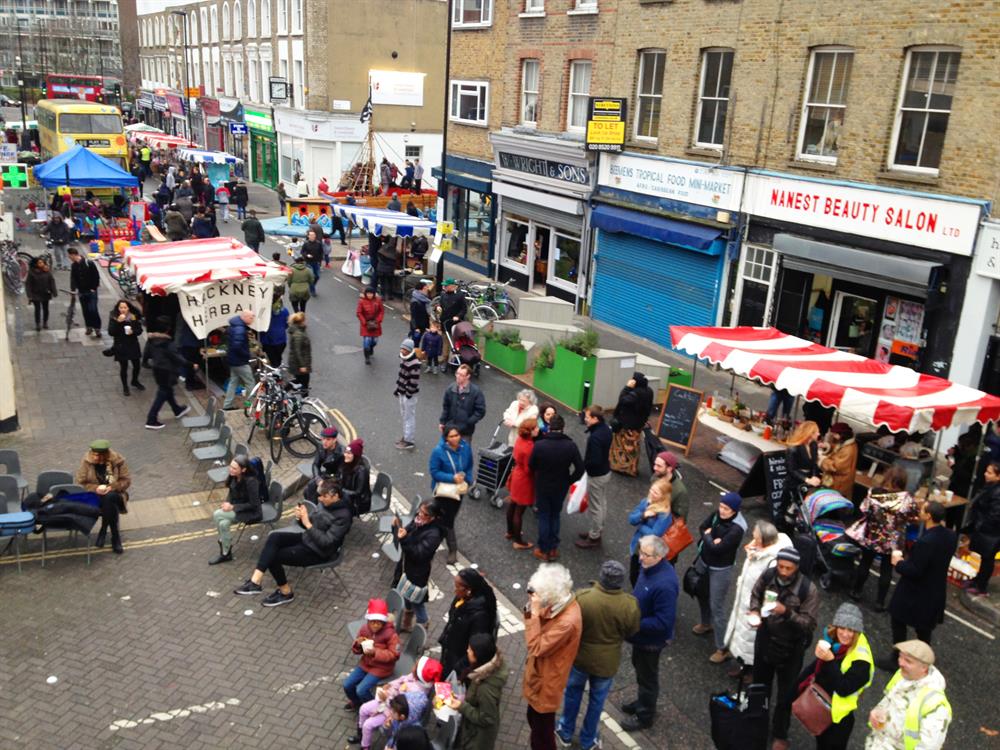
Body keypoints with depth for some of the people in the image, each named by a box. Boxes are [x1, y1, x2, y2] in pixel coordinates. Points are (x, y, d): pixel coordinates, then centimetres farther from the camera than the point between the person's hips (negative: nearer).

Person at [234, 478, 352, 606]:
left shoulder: (343, 515, -24)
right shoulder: (324, 503, 1)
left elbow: (326, 542, -27)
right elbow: (311, 525, 11)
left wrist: (307, 523, -30)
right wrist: (300, 518, -12)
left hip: (319, 551, -8)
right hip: (307, 538, 8)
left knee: (274, 556, -12)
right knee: (274, 537, -15)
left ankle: (286, 592, 7)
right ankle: (255, 580, -21)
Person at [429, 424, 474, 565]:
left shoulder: (466, 448, -11)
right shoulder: (438, 451, -24)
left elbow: (469, 467, 2)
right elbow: (434, 471, -19)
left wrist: (467, 481, -14)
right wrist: (452, 478, -28)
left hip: (459, 489, 5)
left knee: (451, 516, 20)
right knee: (447, 519, -3)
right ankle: (453, 550, 6)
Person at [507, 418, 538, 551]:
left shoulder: (520, 439, -7)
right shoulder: (529, 447, -32)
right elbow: (529, 469, -25)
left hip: (516, 475, 9)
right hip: (524, 480, -9)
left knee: (512, 505, 25)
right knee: (519, 511, 6)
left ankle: (510, 532, 44)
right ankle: (518, 541, 20)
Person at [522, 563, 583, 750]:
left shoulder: (567, 622, -36)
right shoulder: (561, 605, -8)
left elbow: (537, 648, -31)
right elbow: (542, 631, 1)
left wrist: (534, 614, -34)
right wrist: (533, 611, -17)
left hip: (546, 681, -9)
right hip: (540, 674, 9)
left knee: (542, 726, 13)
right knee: (535, 720, 27)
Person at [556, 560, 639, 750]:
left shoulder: (582, 597, -29)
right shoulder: (630, 605, -25)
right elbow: (631, 632, -6)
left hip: (580, 656, 0)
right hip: (607, 662, 1)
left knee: (573, 692, 27)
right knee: (597, 700, 25)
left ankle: (566, 732, 46)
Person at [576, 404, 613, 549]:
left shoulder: (595, 437, -32)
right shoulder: (606, 429, -2)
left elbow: (594, 461, -30)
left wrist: (583, 466, -13)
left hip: (596, 475, -10)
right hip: (606, 471, 10)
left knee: (594, 506, 6)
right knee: (601, 502, 22)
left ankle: (594, 537, 20)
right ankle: (597, 530, 39)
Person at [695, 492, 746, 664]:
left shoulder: (736, 529, -29)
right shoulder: (717, 514, -8)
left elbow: (717, 548, -29)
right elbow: (702, 527, -2)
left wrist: (708, 536, -12)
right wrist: (711, 538, -20)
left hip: (720, 570, -8)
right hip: (704, 562, 8)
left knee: (717, 607, -4)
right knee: (702, 594, 27)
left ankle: (722, 648, 6)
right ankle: (706, 623, 54)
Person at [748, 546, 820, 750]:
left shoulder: (808, 590, -25)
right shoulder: (767, 576, -14)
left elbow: (809, 624, -22)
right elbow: (755, 595, 6)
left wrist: (787, 613, -37)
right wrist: (755, 612, -13)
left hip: (790, 648, -3)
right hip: (764, 640, 4)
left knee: (785, 695, 15)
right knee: (759, 686, 25)